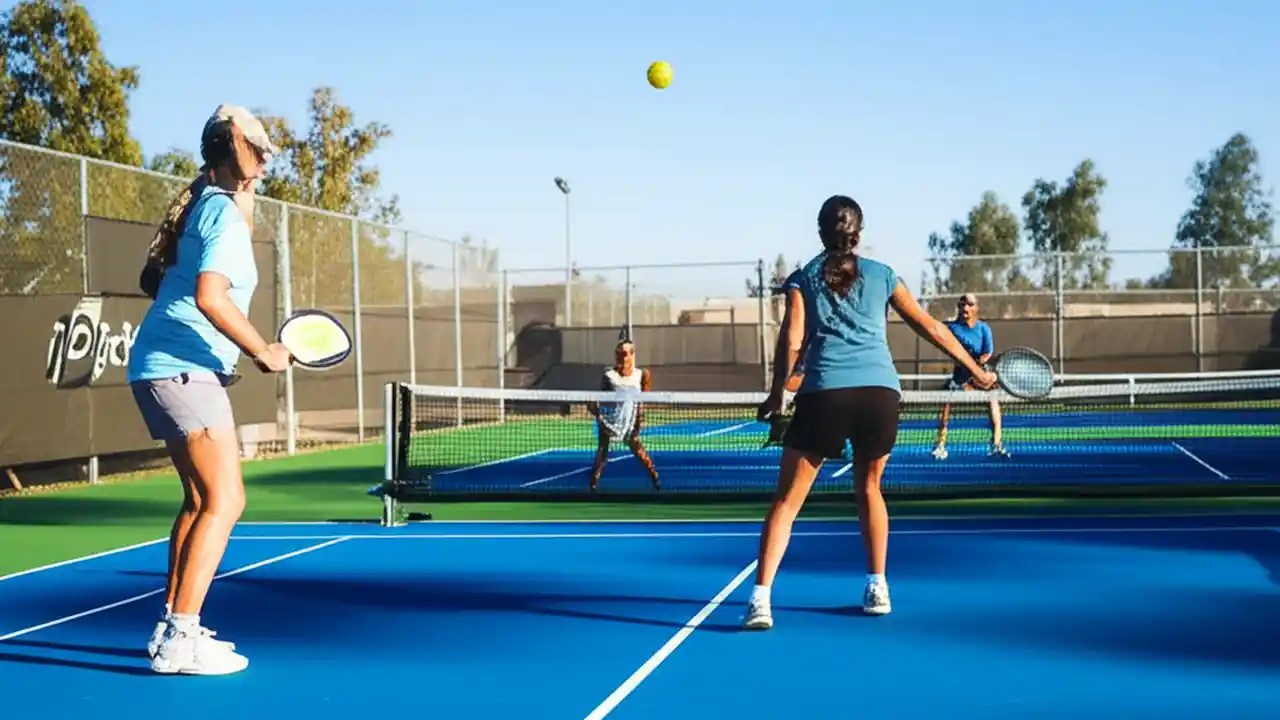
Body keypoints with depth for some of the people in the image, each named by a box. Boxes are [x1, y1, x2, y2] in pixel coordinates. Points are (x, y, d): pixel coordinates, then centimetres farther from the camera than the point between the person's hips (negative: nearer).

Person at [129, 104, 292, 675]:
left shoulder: (198, 206, 16)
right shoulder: (226, 212, -12)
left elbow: (152, 280, 24)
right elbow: (210, 295, -25)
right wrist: (265, 352, -16)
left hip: (161, 367, 10)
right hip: (184, 369, -10)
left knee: (202, 498, 14)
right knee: (225, 502, -11)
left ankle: (171, 627, 16)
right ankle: (180, 640, -13)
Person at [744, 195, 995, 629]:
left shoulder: (803, 279, 14)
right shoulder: (882, 275, 18)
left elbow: (792, 341, 2)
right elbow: (930, 327, 19)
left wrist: (776, 396, 7)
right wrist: (975, 370, 26)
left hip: (825, 393, -2)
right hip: (881, 392, 2)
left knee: (787, 500, 2)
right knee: (869, 488, 24)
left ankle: (760, 600, -8)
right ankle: (877, 588, 27)